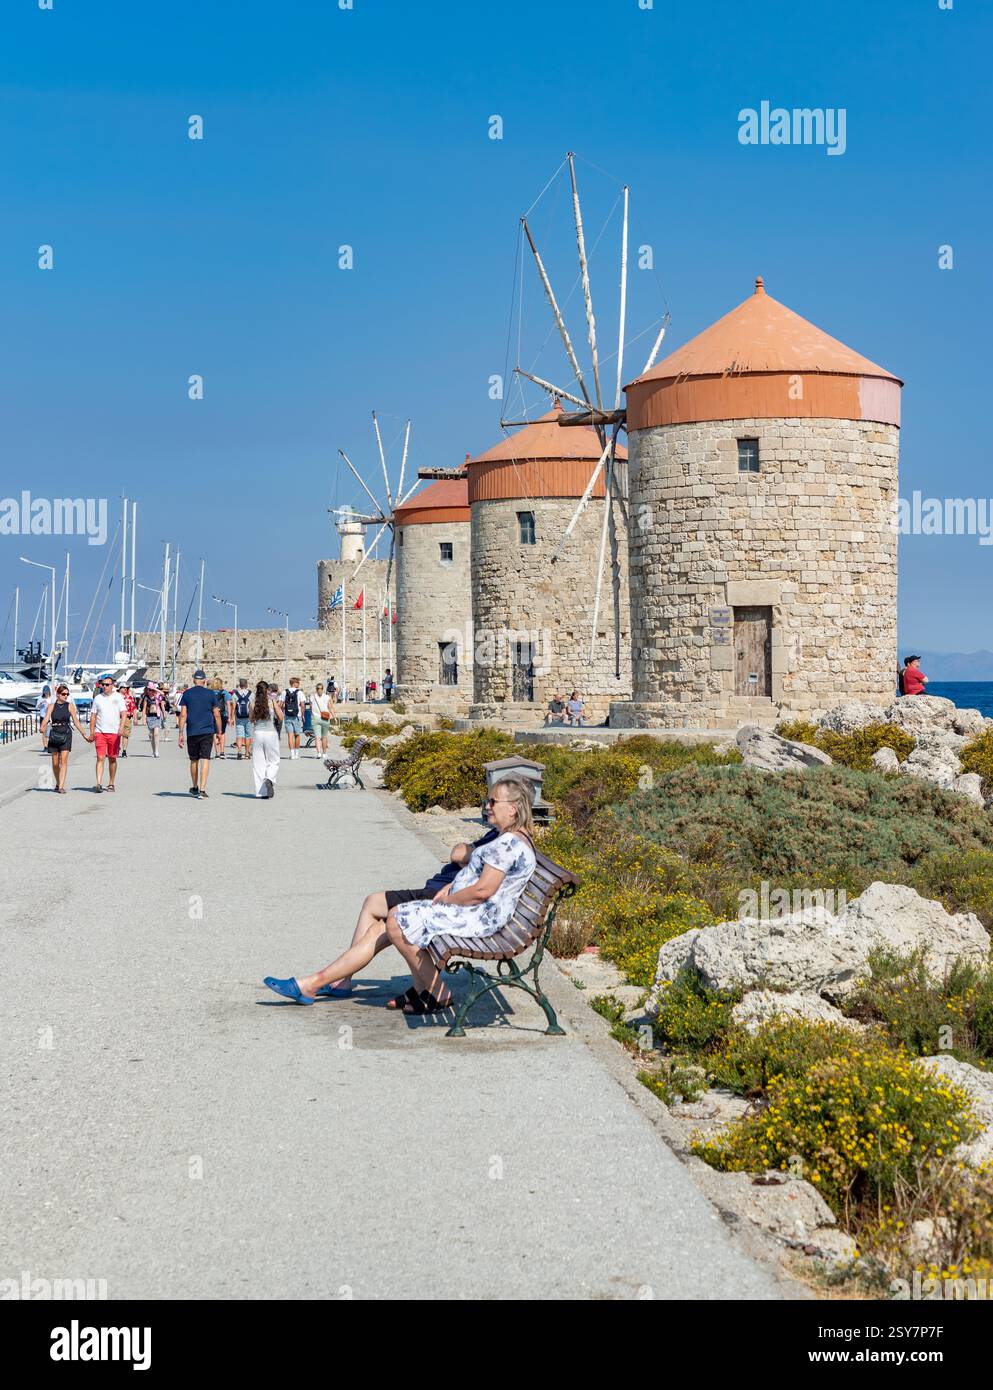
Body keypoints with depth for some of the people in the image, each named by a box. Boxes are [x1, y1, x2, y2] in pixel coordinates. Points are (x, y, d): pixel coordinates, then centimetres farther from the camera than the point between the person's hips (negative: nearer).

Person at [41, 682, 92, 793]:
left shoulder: (70, 706, 4)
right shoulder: (51, 706, 5)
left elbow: (76, 721, 8)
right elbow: (46, 718, -6)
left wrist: (85, 735, 8)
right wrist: (42, 728, -28)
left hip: (66, 734, -1)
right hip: (54, 734, 1)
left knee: (64, 760, -12)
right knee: (55, 763, 8)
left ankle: (61, 787, -15)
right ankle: (58, 783, 29)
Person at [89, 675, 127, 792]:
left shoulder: (118, 697, 4)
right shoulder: (98, 698, 8)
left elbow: (123, 713, -1)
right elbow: (93, 716, 10)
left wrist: (121, 727, -17)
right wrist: (91, 732, 5)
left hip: (114, 732, 0)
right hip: (100, 732, 0)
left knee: (112, 758, 7)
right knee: (100, 757, -9)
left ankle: (111, 784, 17)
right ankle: (98, 784, -15)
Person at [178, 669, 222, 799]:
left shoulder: (186, 694, 3)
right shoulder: (211, 694, 2)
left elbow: (183, 714, -2)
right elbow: (217, 715, 3)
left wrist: (181, 733, 0)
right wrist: (219, 731, 13)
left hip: (192, 732, 1)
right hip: (207, 731, -1)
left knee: (194, 760, 14)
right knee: (205, 759, -4)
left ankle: (194, 788, 26)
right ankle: (202, 789, -13)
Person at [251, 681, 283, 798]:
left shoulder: (254, 703, 1)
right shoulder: (272, 701, -4)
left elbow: (252, 719, 8)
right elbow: (280, 717, 0)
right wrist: (279, 707, 17)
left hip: (257, 733, 2)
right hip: (271, 733, -1)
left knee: (258, 762, 6)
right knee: (273, 761, 11)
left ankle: (261, 792, 2)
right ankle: (269, 779, -18)